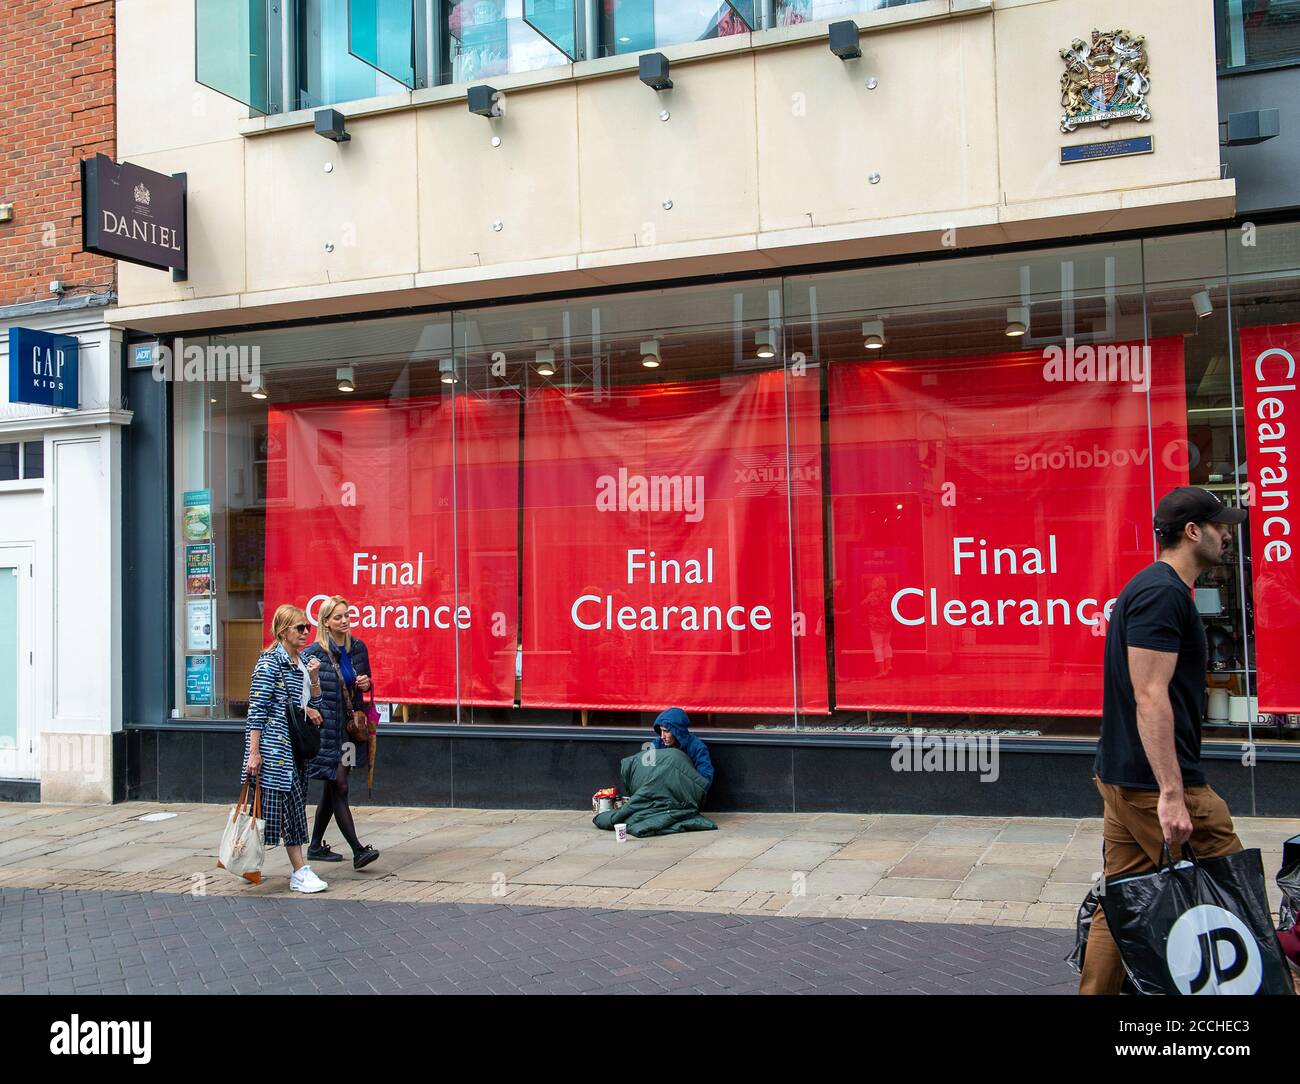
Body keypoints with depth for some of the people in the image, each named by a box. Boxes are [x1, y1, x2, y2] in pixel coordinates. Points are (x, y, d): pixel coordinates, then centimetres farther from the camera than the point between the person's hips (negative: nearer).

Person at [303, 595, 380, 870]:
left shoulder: (358, 648, 7)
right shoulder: (313, 653, -10)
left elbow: (366, 682, 19)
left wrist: (366, 684, -1)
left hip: (351, 726, 6)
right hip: (326, 728, -6)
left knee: (332, 788, 13)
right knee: (340, 788, -7)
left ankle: (316, 846, 25)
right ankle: (358, 850, -7)